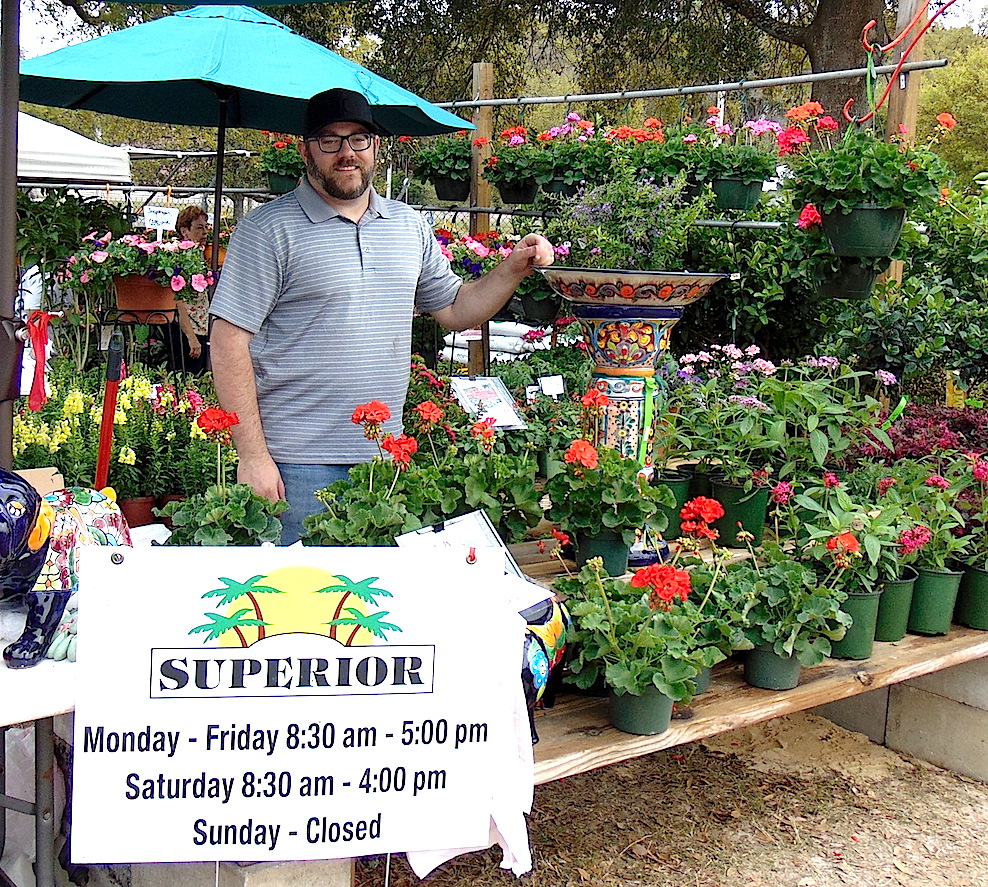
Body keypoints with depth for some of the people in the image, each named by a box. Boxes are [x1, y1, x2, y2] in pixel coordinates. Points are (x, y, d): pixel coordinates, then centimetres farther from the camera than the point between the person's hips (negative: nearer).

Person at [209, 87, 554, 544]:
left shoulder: (410, 224, 13)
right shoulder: (269, 229, -6)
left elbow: (456, 309, 21)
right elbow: (229, 341, -10)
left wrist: (514, 268, 3)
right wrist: (253, 456, -15)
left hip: (385, 456, 5)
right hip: (298, 465, -5)